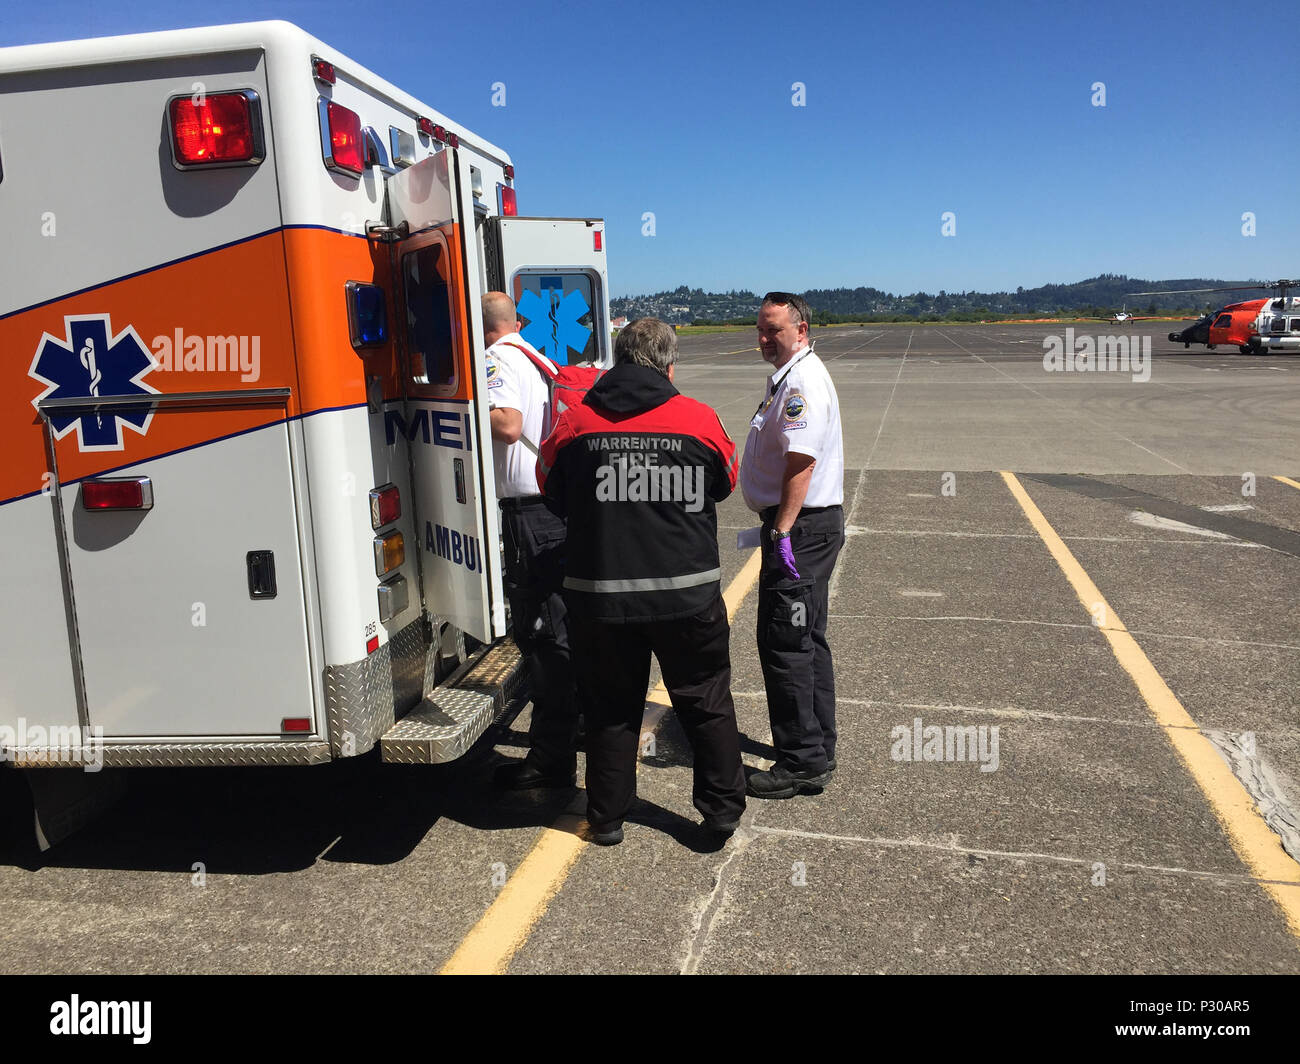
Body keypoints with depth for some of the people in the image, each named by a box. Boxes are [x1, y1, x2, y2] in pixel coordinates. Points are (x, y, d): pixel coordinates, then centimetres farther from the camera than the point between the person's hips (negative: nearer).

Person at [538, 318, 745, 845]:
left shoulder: (574, 424, -3)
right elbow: (725, 484, 12)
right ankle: (723, 808, 25)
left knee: (612, 706, 16)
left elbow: (553, 491, 11)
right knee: (706, 701, 16)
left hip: (600, 594, 1)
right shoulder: (700, 420, -5)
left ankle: (606, 817, 26)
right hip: (688, 593, 0)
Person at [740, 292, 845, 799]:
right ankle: (818, 751, 27)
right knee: (806, 641, 16)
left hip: (801, 528, -11)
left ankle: (803, 761, 3)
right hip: (801, 526, 11)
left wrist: (783, 532, -27)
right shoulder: (788, 377, 18)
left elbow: (801, 464, -24)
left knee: (784, 642, -6)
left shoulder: (804, 381, -15)